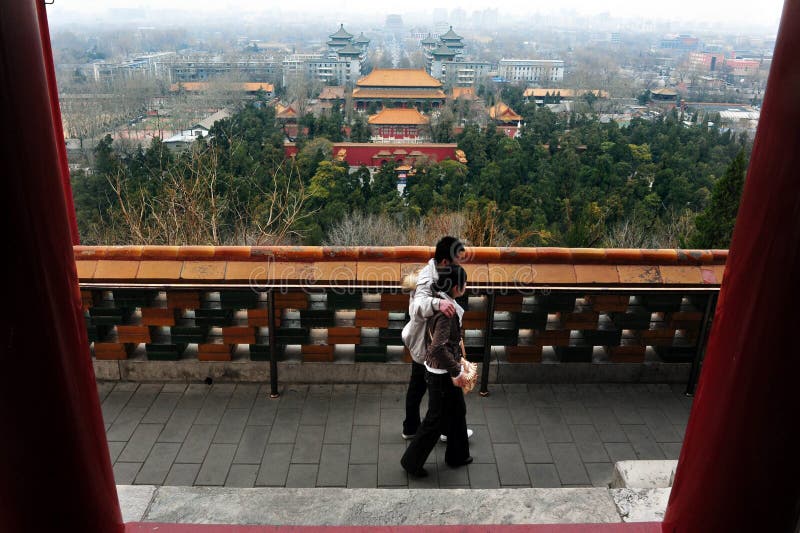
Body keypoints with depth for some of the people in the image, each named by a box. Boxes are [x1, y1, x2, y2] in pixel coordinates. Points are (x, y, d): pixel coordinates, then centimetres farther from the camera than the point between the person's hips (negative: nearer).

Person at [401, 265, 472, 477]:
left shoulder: (440, 303, 1)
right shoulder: (446, 311, -27)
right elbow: (438, 347, -35)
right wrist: (456, 372, -26)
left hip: (445, 371, 9)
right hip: (441, 374, -9)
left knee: (457, 412, 23)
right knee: (436, 420, 7)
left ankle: (457, 455, 41)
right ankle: (412, 461, 24)